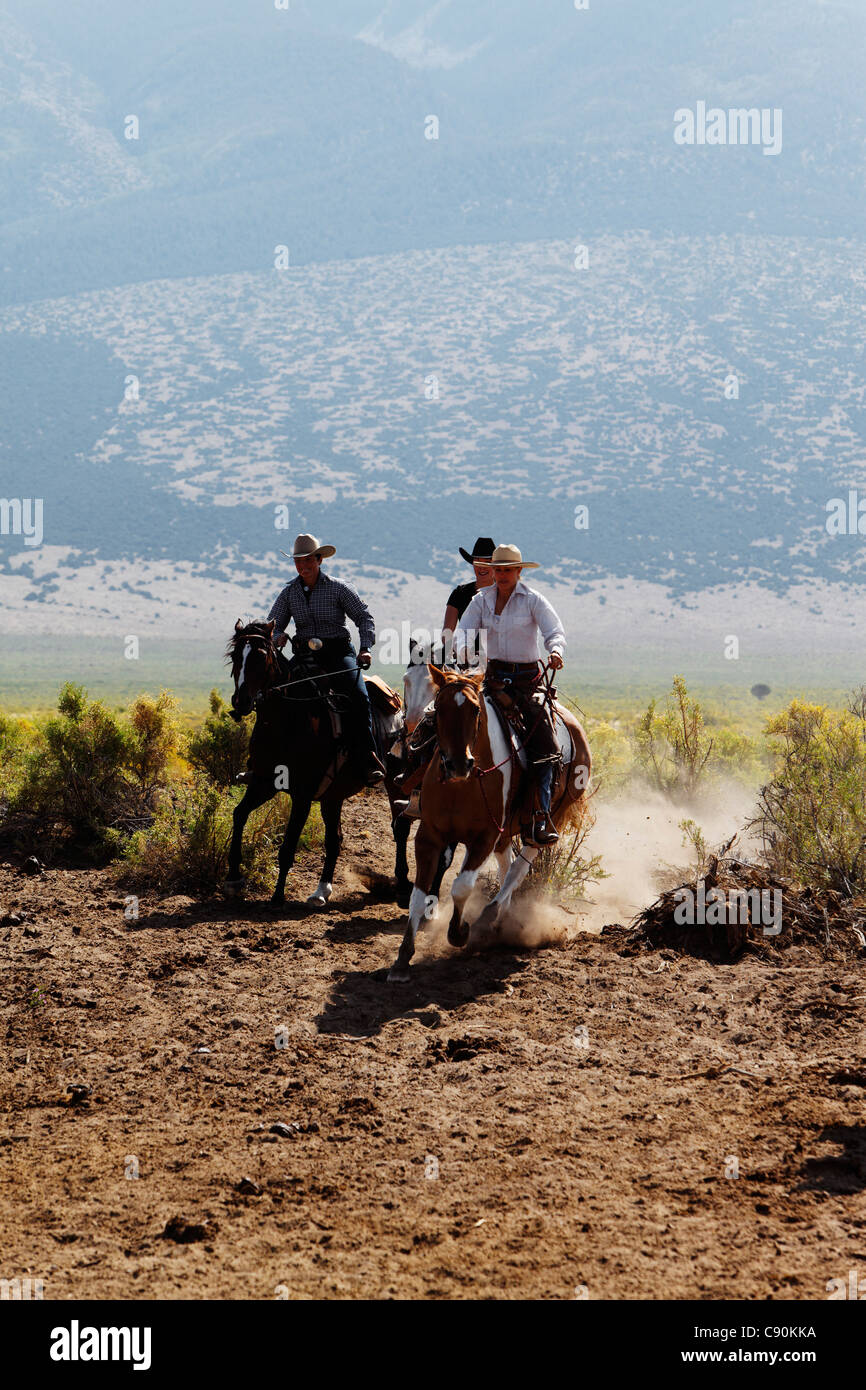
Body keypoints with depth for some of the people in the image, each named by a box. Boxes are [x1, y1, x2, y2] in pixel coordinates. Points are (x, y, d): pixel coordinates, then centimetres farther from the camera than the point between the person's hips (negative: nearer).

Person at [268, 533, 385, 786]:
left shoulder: (338, 589, -2)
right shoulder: (289, 592, 7)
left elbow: (364, 617, 1)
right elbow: (273, 625, 13)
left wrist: (365, 648, -14)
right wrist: (277, 637, -12)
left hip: (339, 653, -3)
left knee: (357, 696, -29)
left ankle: (367, 761, -29)